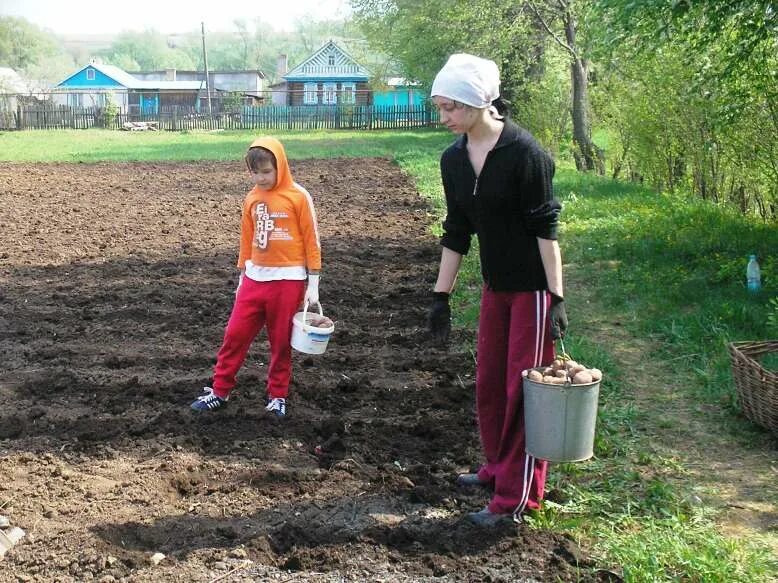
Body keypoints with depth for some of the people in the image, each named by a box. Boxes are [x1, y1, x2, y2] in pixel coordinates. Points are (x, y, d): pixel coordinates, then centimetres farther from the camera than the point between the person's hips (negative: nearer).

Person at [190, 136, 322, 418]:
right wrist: (242, 278, 17)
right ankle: (220, 390, 17)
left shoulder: (298, 197, -8)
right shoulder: (252, 199, 6)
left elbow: (311, 242, -6)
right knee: (235, 334, 5)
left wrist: (313, 285, -6)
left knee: (281, 341, 6)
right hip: (255, 279, 4)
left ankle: (278, 395, 21)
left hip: (288, 280, -4)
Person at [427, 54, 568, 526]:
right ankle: (498, 468, 35)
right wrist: (441, 297, 10)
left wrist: (556, 298, -19)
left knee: (523, 386, -2)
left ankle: (517, 496, 7)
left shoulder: (524, 152, -19)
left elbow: (546, 227, -17)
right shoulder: (454, 159, 2)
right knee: (489, 381, 15)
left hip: (532, 287, -7)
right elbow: (456, 232, 9)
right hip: (496, 286, 7)